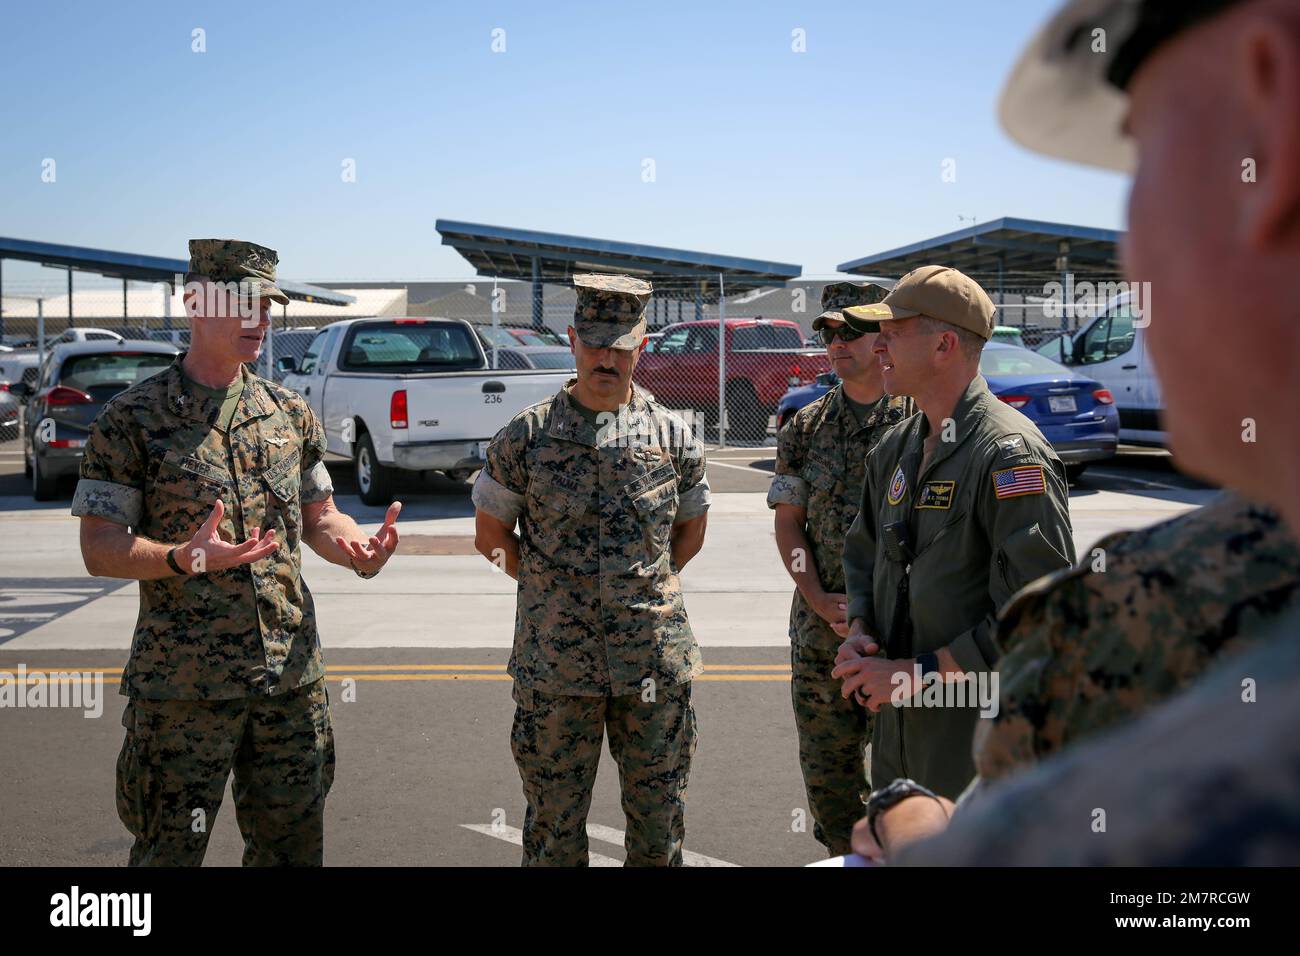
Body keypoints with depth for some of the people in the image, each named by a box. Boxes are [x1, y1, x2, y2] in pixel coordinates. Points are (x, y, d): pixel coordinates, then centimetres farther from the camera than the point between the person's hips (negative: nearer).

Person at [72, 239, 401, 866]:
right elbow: (100, 548, -8)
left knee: (293, 844, 14)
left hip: (291, 674, 5)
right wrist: (184, 558, -26)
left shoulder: (290, 413, 9)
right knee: (170, 849, 6)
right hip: (182, 685, -4)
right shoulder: (134, 418, -5)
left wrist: (359, 549, -6)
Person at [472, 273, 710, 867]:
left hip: (656, 661, 1)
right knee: (553, 824, 10)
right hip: (555, 663, -1)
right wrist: (553, 590, 2)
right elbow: (491, 534, 7)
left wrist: (643, 588, 5)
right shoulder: (526, 435, -2)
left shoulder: (673, 435, 2)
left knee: (659, 824, 12)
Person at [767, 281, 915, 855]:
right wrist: (817, 598, -7)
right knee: (827, 764, 13)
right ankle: (845, 856, 31)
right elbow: (788, 522, 7)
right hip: (821, 627, 4)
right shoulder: (805, 427, 8)